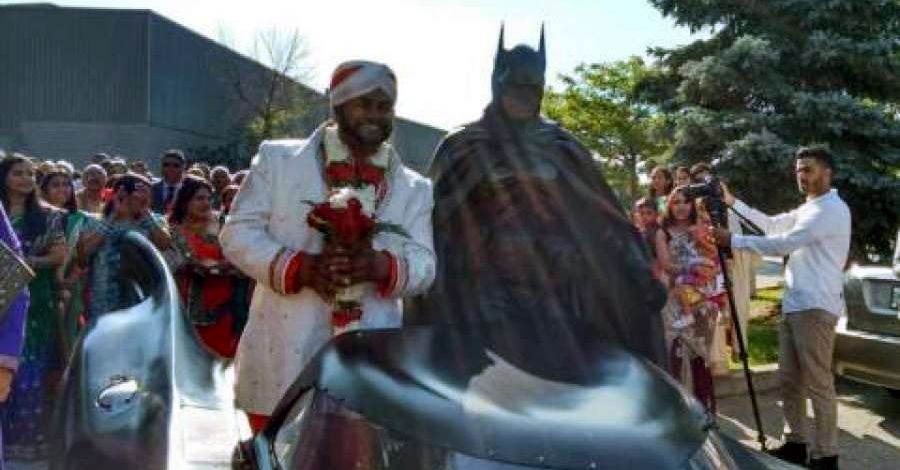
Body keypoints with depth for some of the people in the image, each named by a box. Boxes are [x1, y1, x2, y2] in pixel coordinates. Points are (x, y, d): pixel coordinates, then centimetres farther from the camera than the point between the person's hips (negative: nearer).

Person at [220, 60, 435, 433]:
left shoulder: (413, 188, 10)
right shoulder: (278, 159, 4)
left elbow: (425, 264, 5)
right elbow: (237, 233, 1)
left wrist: (382, 266, -18)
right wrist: (299, 266, -17)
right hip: (281, 359, -1)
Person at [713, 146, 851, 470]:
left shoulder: (831, 209, -11)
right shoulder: (807, 210, 21)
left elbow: (783, 244, -18)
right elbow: (772, 225, 21)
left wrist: (733, 240, -14)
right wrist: (734, 203, 14)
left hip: (816, 307, -10)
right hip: (793, 305, 10)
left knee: (817, 384, -7)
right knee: (790, 380, 13)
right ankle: (795, 442, 22)